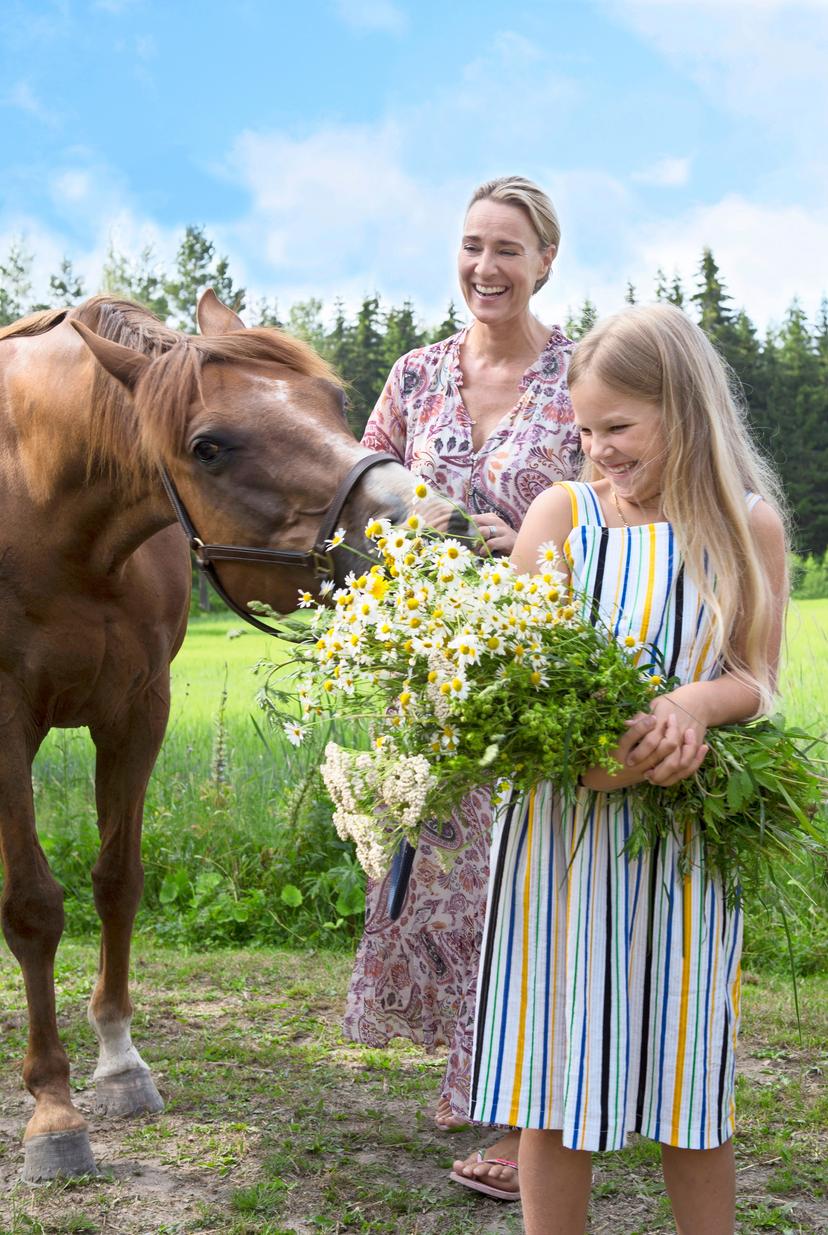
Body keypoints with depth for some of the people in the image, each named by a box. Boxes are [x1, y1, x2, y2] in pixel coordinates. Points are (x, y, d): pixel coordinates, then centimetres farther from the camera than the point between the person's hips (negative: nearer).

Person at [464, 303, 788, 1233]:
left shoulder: (747, 525, 2)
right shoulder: (563, 512, -1)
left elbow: (756, 679, 3)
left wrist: (696, 704, -21)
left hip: (689, 837, 1)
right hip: (565, 830, 0)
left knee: (690, 1083, 11)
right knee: (557, 1073, 7)